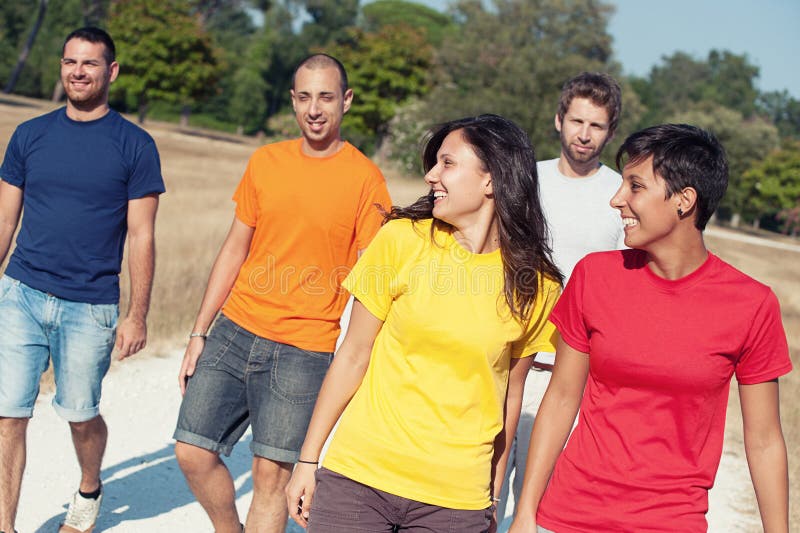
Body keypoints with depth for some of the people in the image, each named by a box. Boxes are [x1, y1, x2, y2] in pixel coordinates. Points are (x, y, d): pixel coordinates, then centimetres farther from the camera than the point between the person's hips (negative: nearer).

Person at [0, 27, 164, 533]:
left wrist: (137, 316, -6)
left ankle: (89, 490, 41)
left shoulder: (135, 146, -2)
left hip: (90, 309, -2)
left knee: (80, 415, 11)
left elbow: (141, 238, -3)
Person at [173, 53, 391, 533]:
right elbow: (235, 250, 13)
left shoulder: (365, 179, -5)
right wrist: (199, 333, 10)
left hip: (304, 350, -4)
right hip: (235, 331, 4)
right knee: (193, 452, 4)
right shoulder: (265, 162, 8)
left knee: (271, 474, -2)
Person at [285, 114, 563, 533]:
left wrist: (494, 488, 10)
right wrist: (308, 460, 0)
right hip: (359, 472, 0)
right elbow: (353, 356, -1)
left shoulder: (536, 286, -2)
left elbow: (509, 389, 7)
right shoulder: (403, 239, -4)